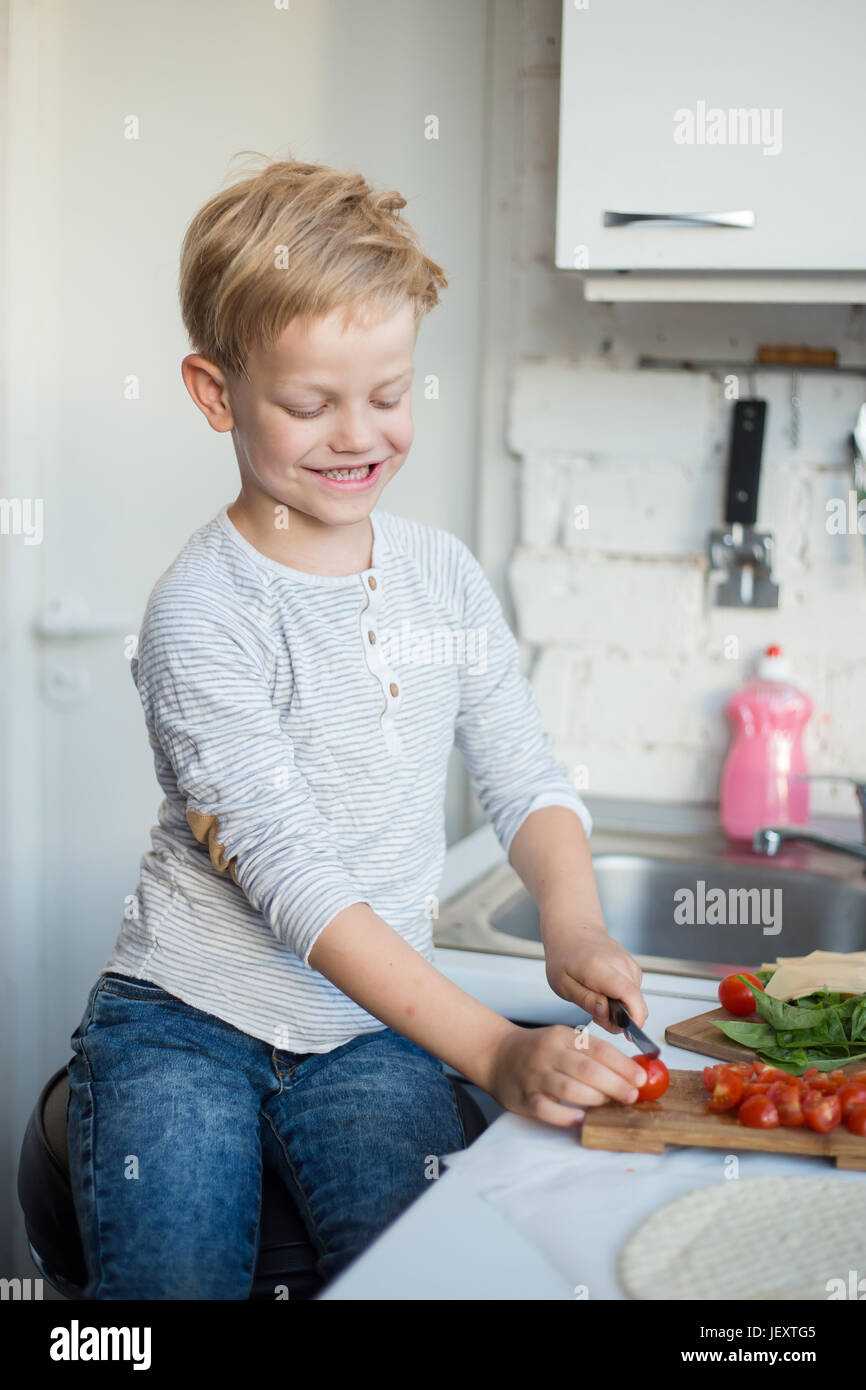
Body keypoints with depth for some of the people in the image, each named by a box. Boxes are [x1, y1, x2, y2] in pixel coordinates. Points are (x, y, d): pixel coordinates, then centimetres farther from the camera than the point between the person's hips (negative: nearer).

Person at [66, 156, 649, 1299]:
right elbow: (292, 878, -22)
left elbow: (526, 779, 10)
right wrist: (495, 1050, -30)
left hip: (369, 1032, 4)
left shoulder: (443, 573, 4)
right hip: (183, 1019, -3)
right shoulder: (202, 613, -15)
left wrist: (574, 927, -13)